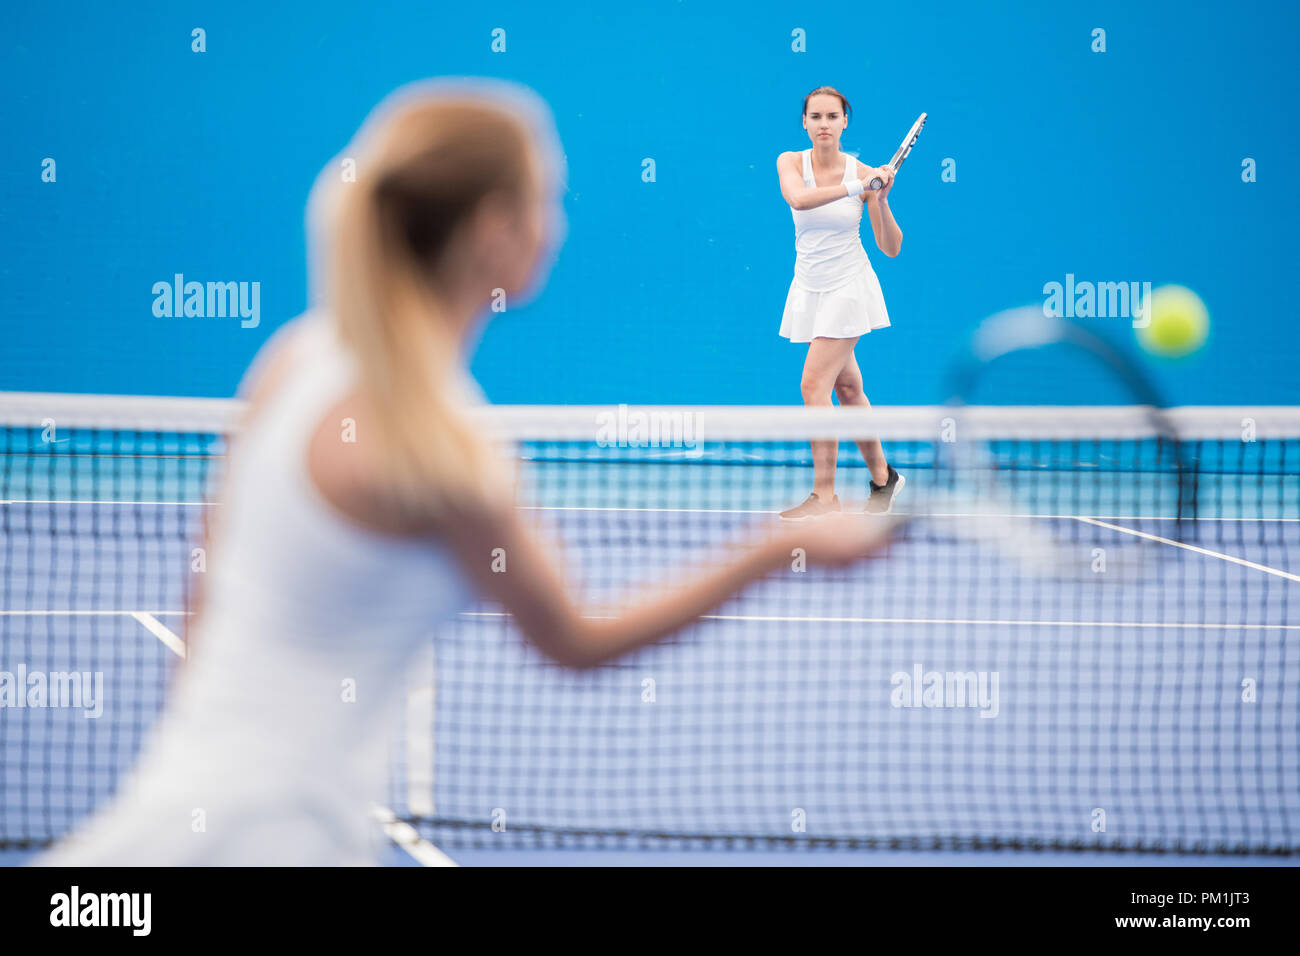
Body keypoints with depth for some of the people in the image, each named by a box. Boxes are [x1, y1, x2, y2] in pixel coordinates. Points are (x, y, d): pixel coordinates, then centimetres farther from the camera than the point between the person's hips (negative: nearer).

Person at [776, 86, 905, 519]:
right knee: (848, 386, 13)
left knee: (813, 385, -13)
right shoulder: (790, 162, -5)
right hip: (809, 288, 4)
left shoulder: (863, 174, -8)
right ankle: (882, 477, 29)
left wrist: (881, 200, -21)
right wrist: (854, 188, -36)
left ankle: (825, 493, -9)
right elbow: (799, 199, -29)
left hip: (848, 288, -4)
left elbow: (891, 248, -6)